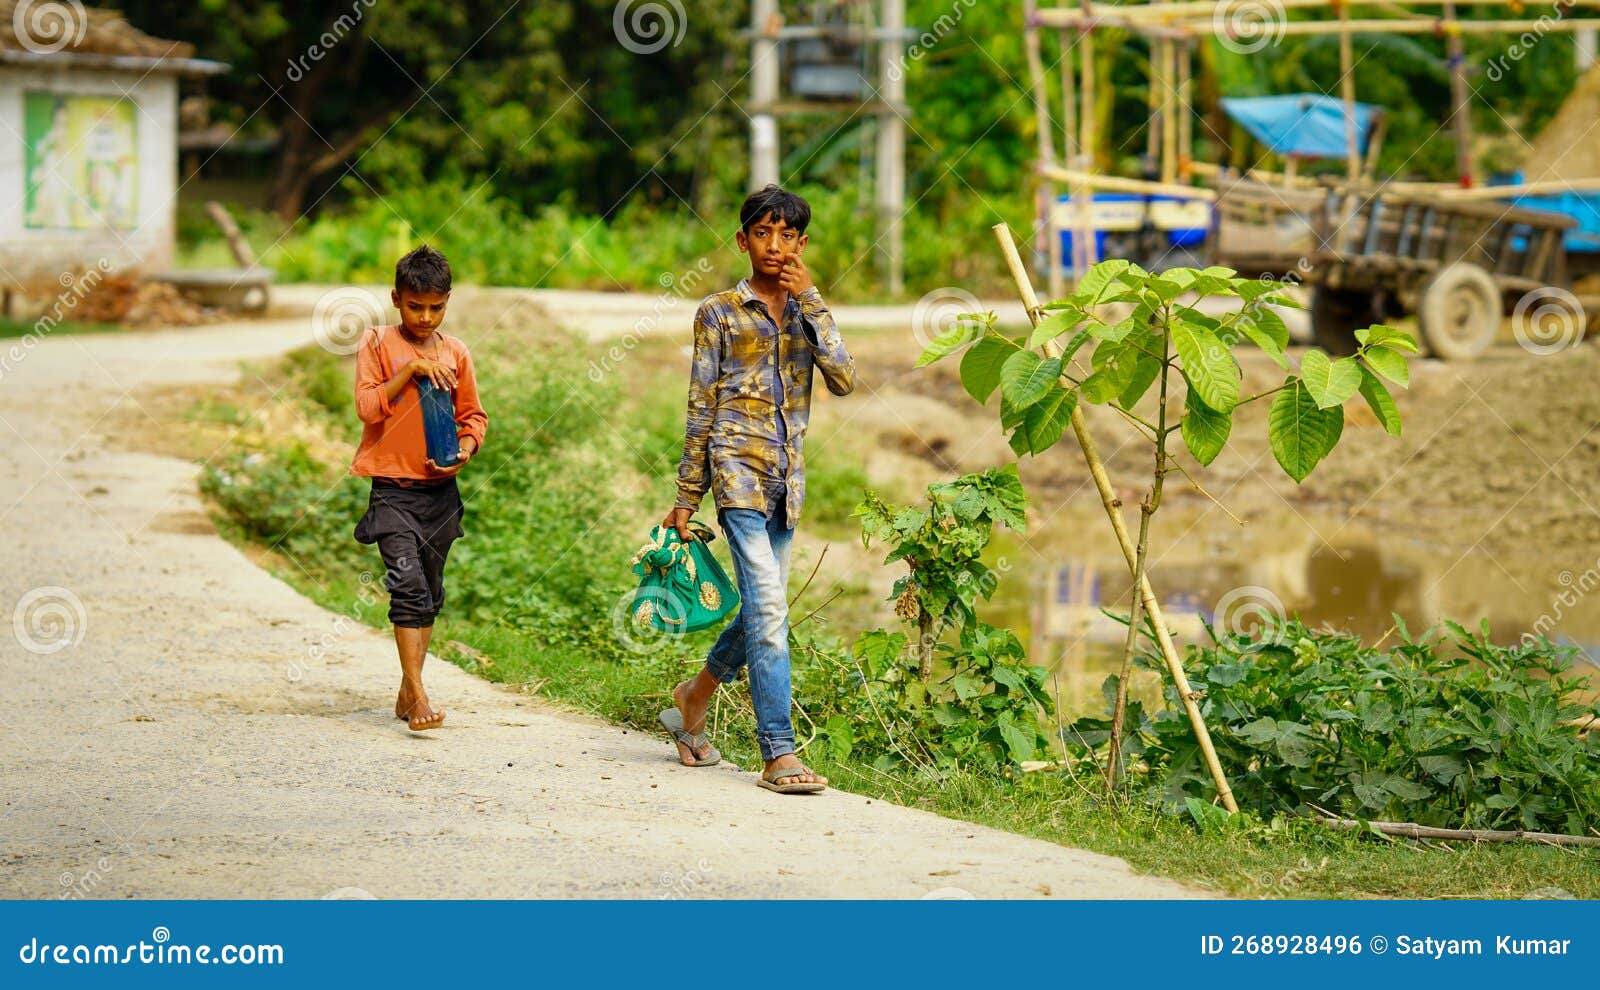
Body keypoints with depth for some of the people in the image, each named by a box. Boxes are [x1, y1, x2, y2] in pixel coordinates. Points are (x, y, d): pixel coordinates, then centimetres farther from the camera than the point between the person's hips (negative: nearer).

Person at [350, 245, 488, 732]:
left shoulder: (456, 352, 7)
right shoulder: (377, 344, -1)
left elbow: (474, 416, 13)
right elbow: (367, 407, -9)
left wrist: (464, 450, -6)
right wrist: (408, 370, -17)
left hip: (440, 488, 4)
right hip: (392, 487, -4)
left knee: (430, 592, 9)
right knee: (408, 583, -17)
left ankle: (407, 692, 21)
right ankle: (417, 693, -19)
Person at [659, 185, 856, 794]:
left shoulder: (806, 312, 14)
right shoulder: (719, 313, 2)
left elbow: (844, 378, -3)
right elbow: (701, 410, 2)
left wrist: (810, 301, -7)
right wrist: (686, 498, 1)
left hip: (787, 477, 5)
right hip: (738, 465, -5)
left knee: (761, 610, 12)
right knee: (768, 608, -15)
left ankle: (692, 700, 36)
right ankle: (779, 755, -16)